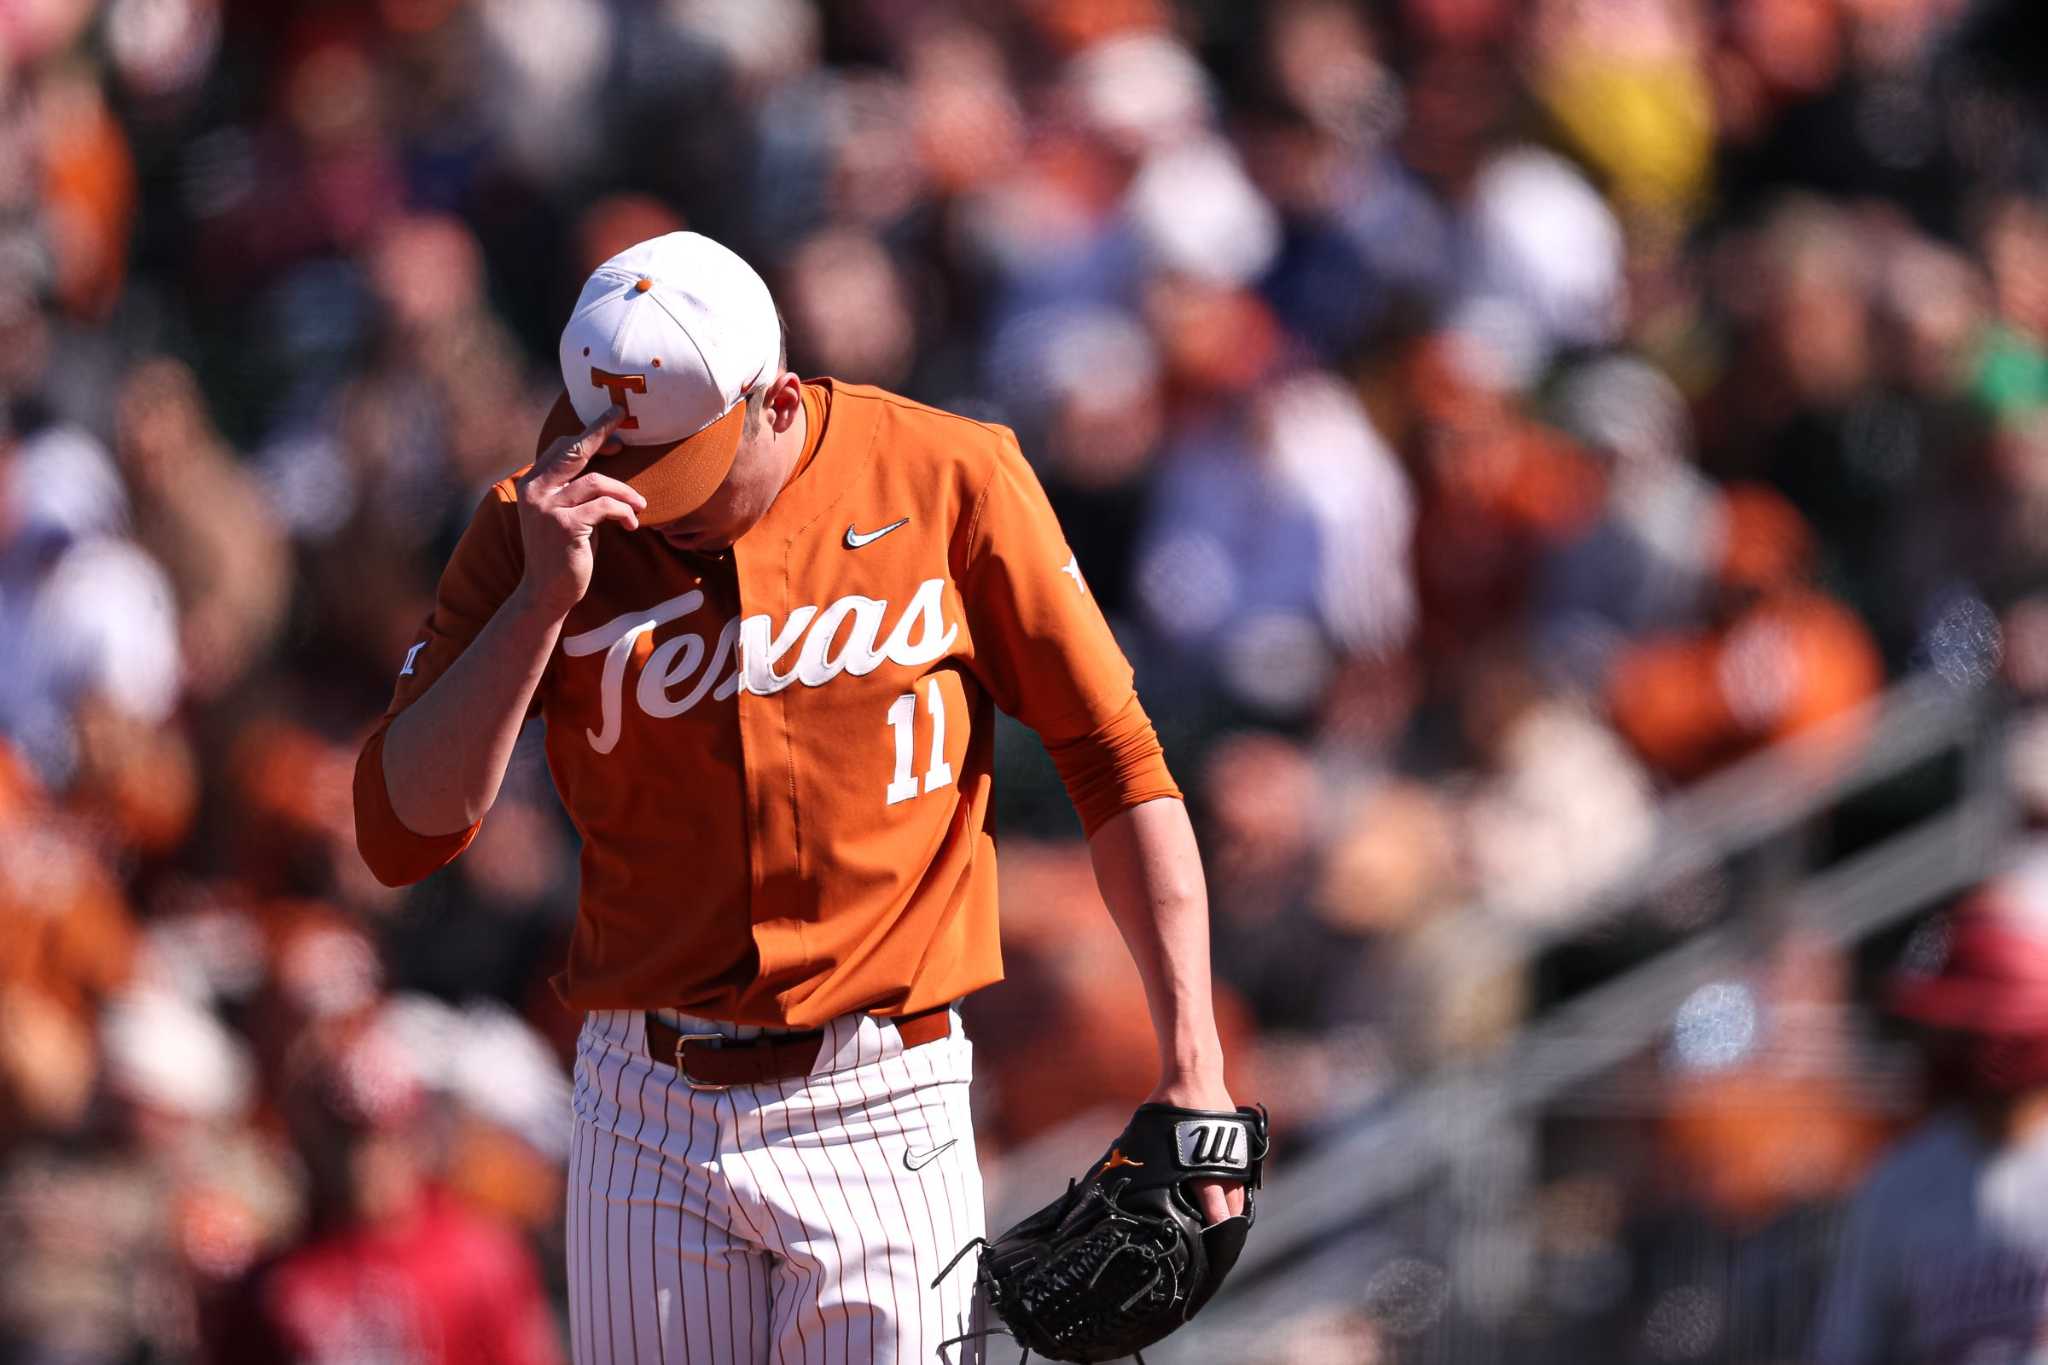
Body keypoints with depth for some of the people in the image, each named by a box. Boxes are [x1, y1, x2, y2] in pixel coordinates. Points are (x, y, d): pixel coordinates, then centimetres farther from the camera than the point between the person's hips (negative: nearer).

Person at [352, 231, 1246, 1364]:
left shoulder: (950, 484, -3)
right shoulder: (540, 526, 0)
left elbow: (1114, 762, 1)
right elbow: (401, 834, -7)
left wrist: (1191, 1065, -5)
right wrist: (542, 598, -18)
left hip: (877, 1112, -2)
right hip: (647, 1119, 2)